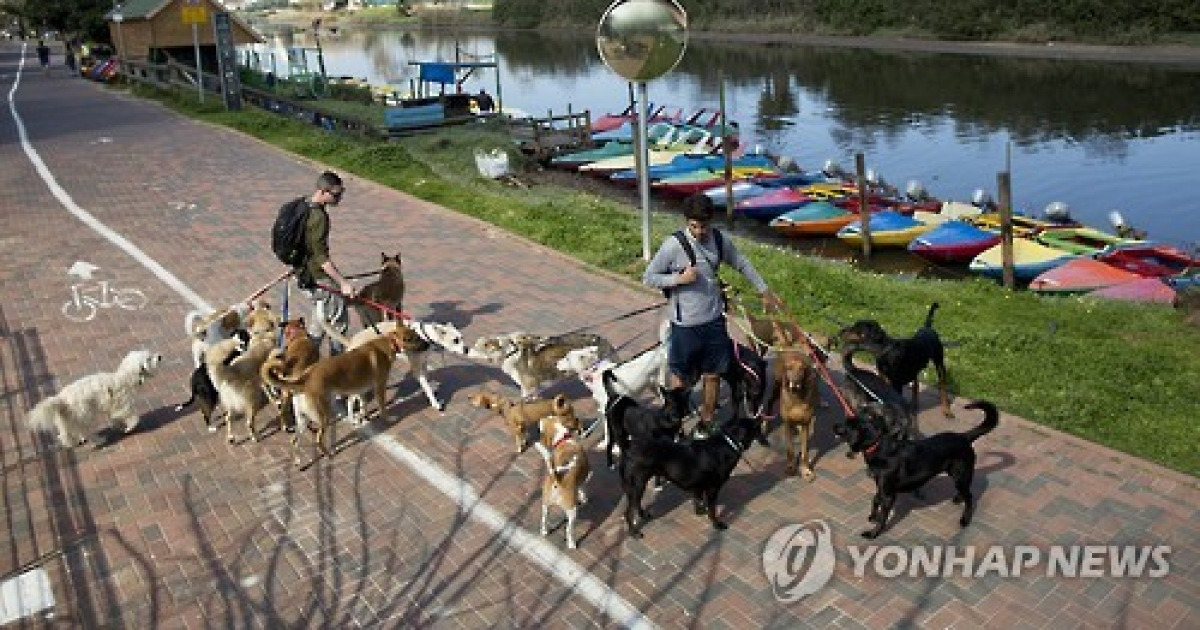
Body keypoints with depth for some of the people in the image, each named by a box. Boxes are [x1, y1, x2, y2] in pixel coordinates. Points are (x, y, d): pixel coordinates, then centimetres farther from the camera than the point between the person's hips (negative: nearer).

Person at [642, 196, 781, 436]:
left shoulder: (720, 240, -2)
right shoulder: (674, 245, -16)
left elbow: (742, 264, 14)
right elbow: (648, 277, -10)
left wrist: (764, 291, 17)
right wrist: (680, 278, -22)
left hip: (714, 320, 4)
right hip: (686, 324, -4)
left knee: (713, 375, 14)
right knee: (680, 377, 7)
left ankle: (706, 424, 31)